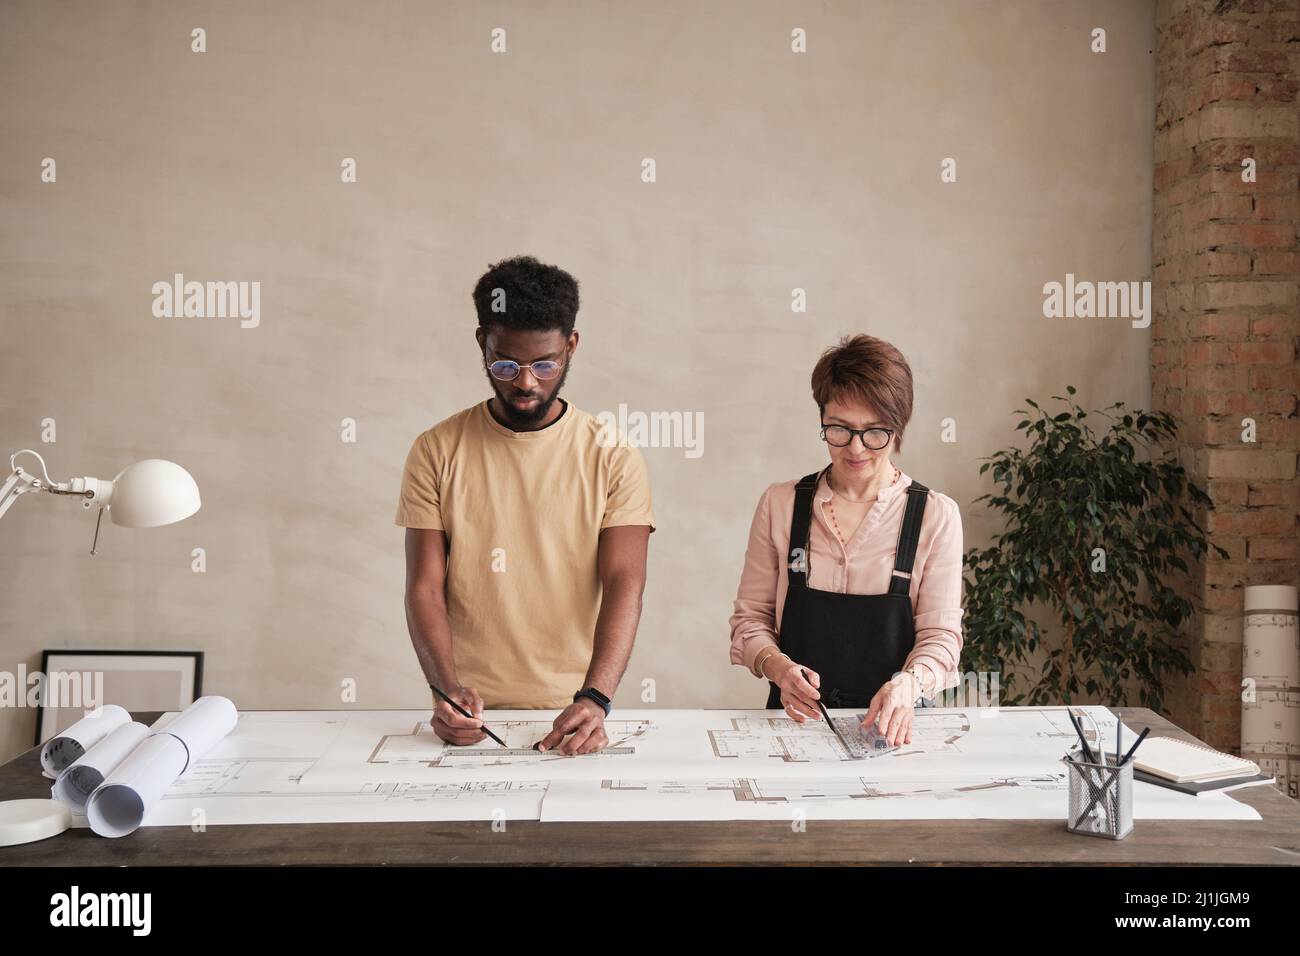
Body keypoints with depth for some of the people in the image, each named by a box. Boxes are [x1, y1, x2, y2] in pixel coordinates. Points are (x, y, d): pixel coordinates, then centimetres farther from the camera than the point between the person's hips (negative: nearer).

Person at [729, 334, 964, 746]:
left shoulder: (936, 515, 2)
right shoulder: (779, 504, 6)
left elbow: (940, 634, 1)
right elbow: (751, 617, 8)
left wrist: (908, 684, -20)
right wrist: (778, 665, -12)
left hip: (890, 727, 0)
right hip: (798, 716, 1)